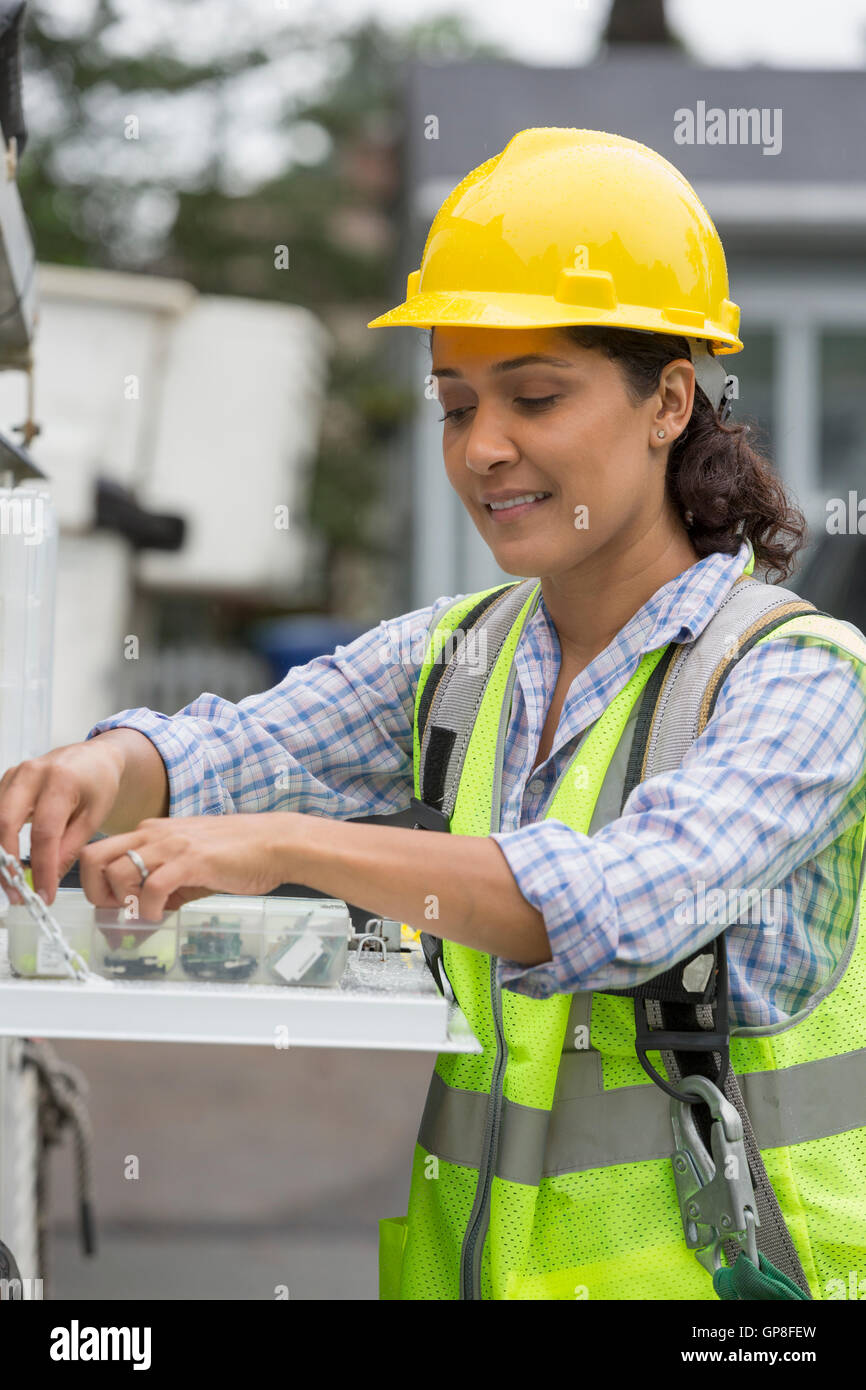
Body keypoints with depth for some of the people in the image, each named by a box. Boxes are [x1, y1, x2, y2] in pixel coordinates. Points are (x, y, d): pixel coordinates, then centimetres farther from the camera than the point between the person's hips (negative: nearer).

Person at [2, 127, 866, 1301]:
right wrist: (99, 772, -24)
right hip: (455, 1257, 4)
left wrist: (285, 845, -31)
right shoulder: (452, 657, 10)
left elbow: (630, 900, -24)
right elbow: (224, 753, -1)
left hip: (703, 1266, -4)